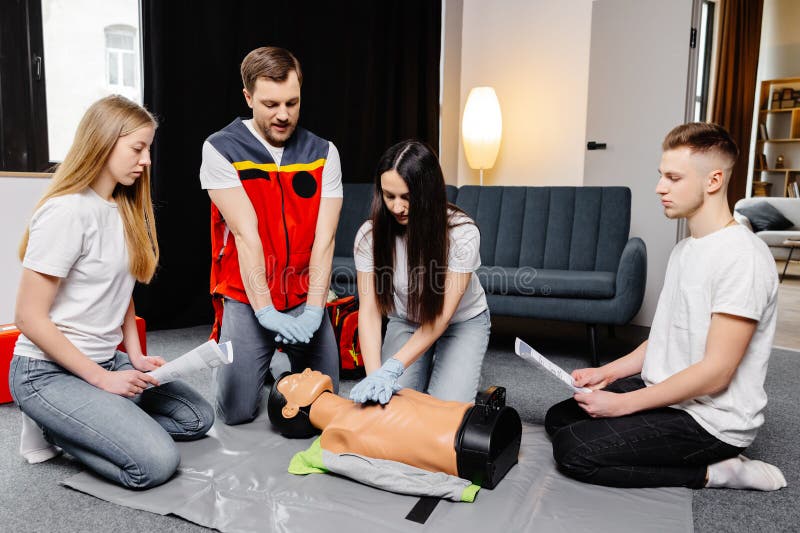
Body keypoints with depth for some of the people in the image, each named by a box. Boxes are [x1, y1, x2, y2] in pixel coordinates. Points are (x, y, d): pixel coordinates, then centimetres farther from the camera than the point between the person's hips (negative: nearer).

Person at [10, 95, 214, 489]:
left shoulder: (125, 209, 4)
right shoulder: (66, 211, -19)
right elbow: (30, 318, -18)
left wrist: (136, 356, 0)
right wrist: (102, 379, -15)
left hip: (106, 361, 8)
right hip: (49, 372, -8)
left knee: (198, 418, 2)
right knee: (156, 463, -20)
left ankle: (68, 426, 8)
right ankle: (54, 432, 2)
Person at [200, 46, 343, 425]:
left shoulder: (323, 153, 0)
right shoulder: (221, 150, -8)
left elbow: (324, 237, -9)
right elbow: (246, 234, -16)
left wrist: (313, 310, -18)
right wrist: (266, 311, -20)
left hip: (304, 299, 3)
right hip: (246, 298, -2)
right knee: (237, 412, -3)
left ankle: (287, 369, 36)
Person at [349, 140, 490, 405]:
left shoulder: (462, 233, -29)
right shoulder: (369, 235, -21)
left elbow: (442, 316, -28)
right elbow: (369, 310, -21)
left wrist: (392, 367, -37)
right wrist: (375, 373, -35)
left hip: (462, 321, -2)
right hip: (405, 322, 2)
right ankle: (426, 369, 17)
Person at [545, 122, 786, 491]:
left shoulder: (742, 257, -21)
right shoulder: (685, 249, 10)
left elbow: (716, 371, -24)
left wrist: (623, 404, -20)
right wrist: (608, 373, 5)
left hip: (712, 419, -9)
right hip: (664, 393, 10)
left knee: (572, 450, -19)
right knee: (558, 417, 8)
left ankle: (711, 472, -4)